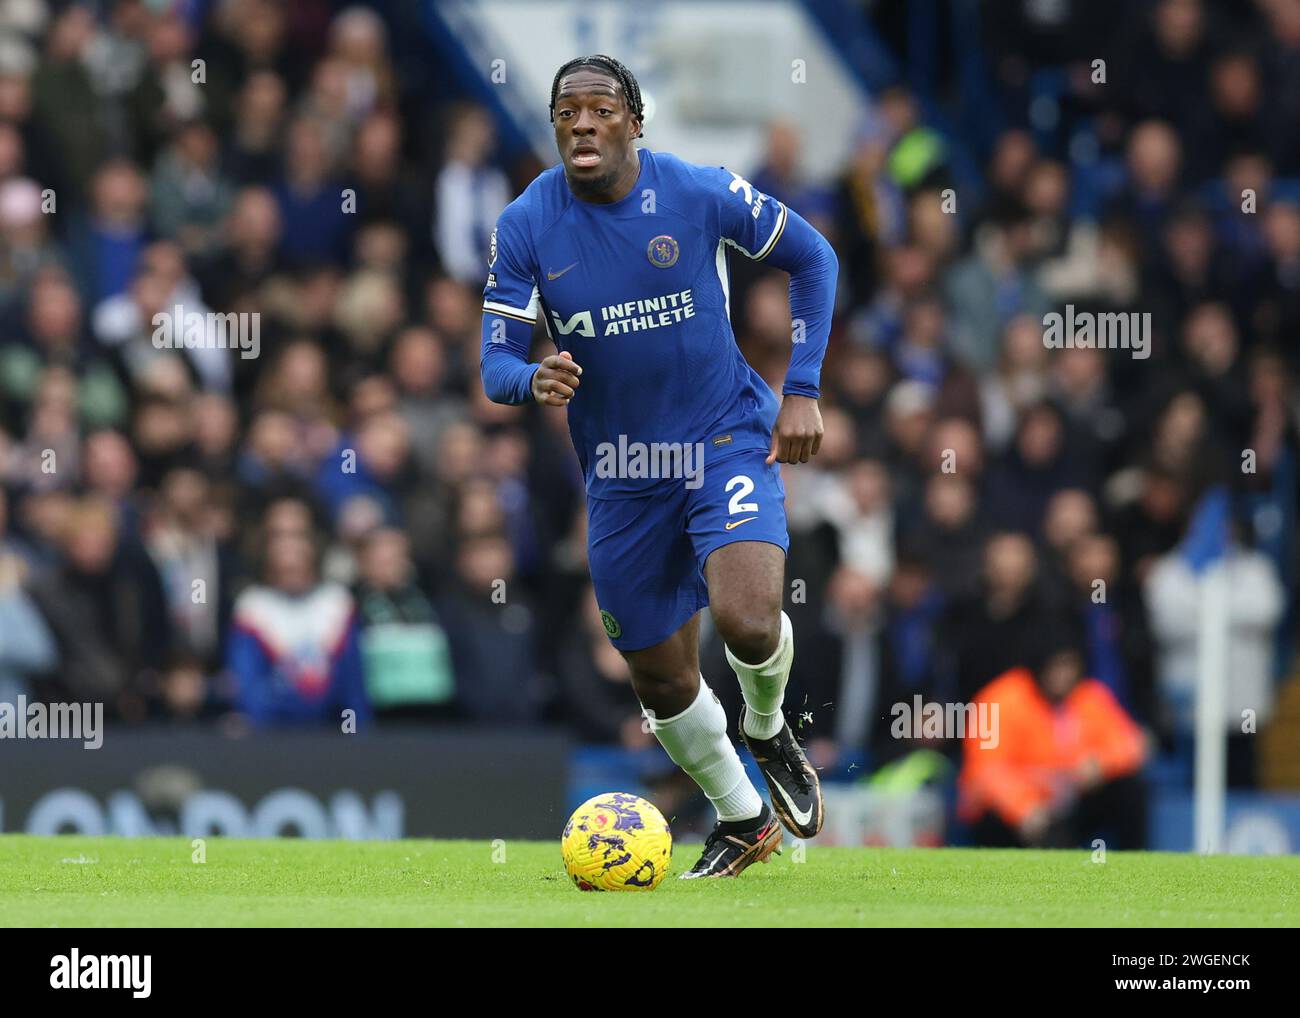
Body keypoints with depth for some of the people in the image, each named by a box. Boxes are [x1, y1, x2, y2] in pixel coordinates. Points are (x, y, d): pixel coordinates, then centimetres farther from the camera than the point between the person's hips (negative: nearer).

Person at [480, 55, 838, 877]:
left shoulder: (701, 194, -13)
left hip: (730, 440, -3)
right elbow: (496, 365, -9)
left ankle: (768, 729, 9)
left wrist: (803, 391, -4)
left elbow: (812, 257, 2)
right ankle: (743, 820, 36)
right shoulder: (525, 228, -10)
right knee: (661, 678, 10)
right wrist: (534, 380, -34)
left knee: (747, 618, -27)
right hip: (622, 474, 3)